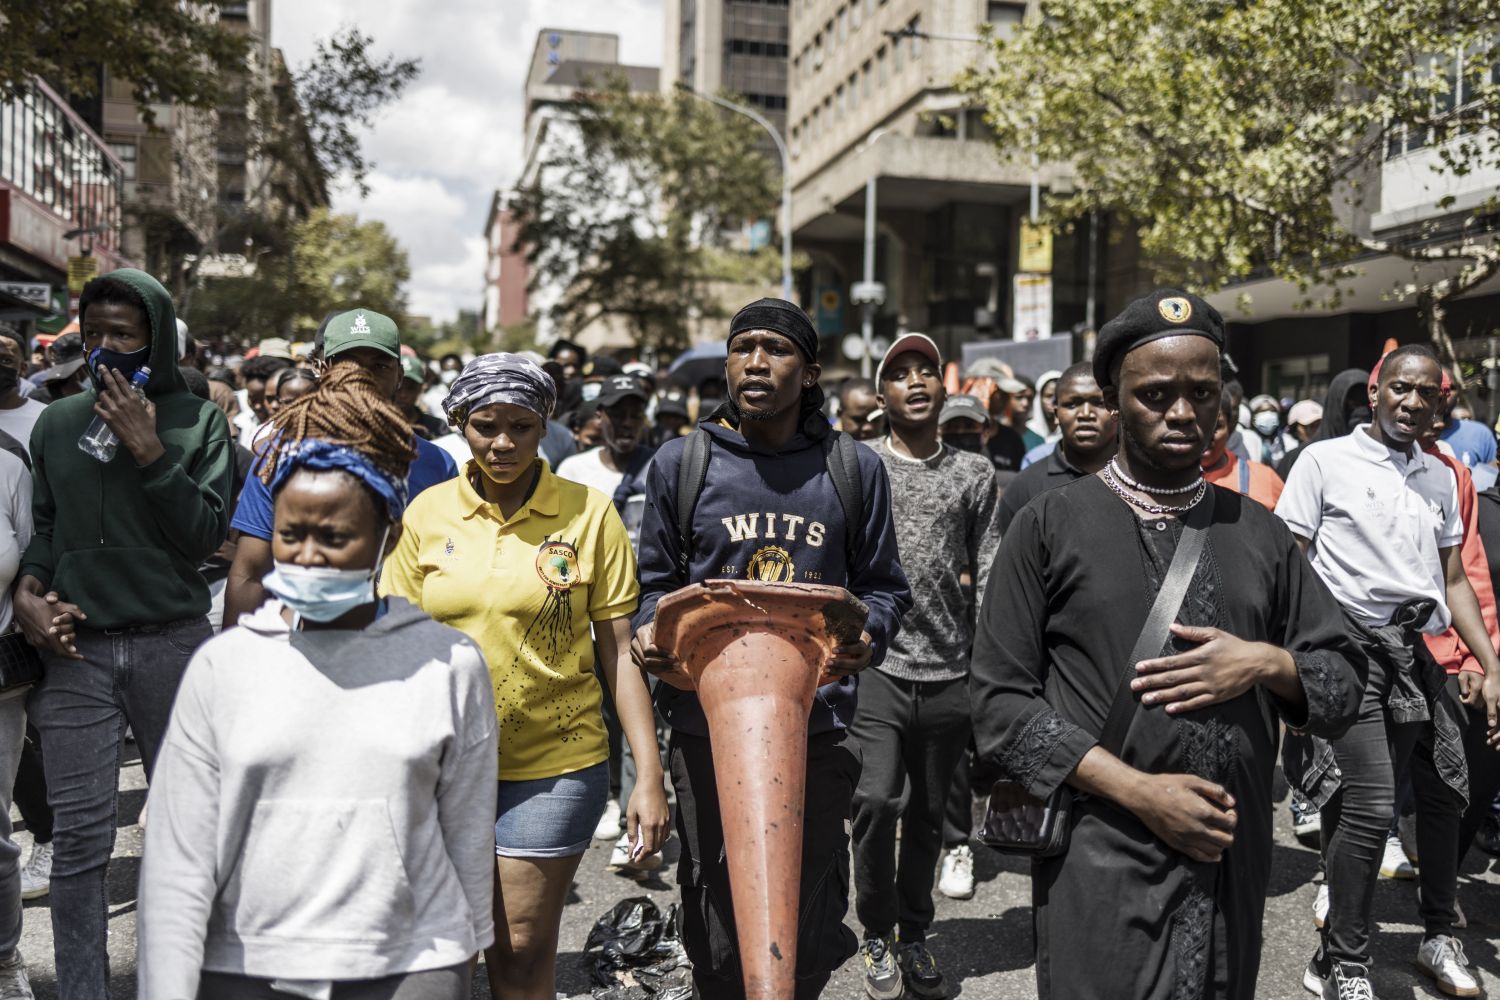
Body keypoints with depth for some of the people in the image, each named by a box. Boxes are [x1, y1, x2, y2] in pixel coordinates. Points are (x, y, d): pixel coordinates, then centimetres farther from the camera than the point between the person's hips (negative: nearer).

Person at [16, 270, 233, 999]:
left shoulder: (197, 420, 3)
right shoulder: (56, 423, 11)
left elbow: (206, 535, -4)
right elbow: (45, 526, 18)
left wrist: (149, 450, -10)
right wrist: (27, 591, 1)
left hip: (172, 644, -1)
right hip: (75, 649, 2)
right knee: (79, 838, -1)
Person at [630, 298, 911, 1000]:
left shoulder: (854, 468, 6)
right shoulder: (680, 463, 6)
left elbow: (884, 586, 10)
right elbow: (655, 580, 13)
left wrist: (868, 638, -10)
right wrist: (648, 632, -7)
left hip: (818, 723, 0)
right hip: (706, 721, 0)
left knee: (810, 920, 9)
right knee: (715, 919, 9)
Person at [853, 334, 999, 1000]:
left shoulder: (974, 474, 8)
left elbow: (989, 575, 7)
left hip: (949, 671, 2)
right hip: (877, 664, -2)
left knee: (930, 810, 11)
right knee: (877, 800, -11)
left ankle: (913, 934, 29)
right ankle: (877, 936, 11)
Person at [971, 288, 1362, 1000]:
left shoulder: (1259, 534, 8)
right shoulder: (1050, 526, -3)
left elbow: (1342, 684, 11)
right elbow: (1000, 701, -7)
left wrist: (1267, 663, -10)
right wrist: (1137, 789, -15)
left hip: (1234, 866, 4)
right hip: (1100, 874, -3)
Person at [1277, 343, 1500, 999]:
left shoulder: (1440, 478, 15)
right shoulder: (1325, 460, -2)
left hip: (1418, 653, 6)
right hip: (1351, 649, -6)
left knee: (1443, 793, 13)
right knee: (1368, 808, -10)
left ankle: (1439, 937, 36)